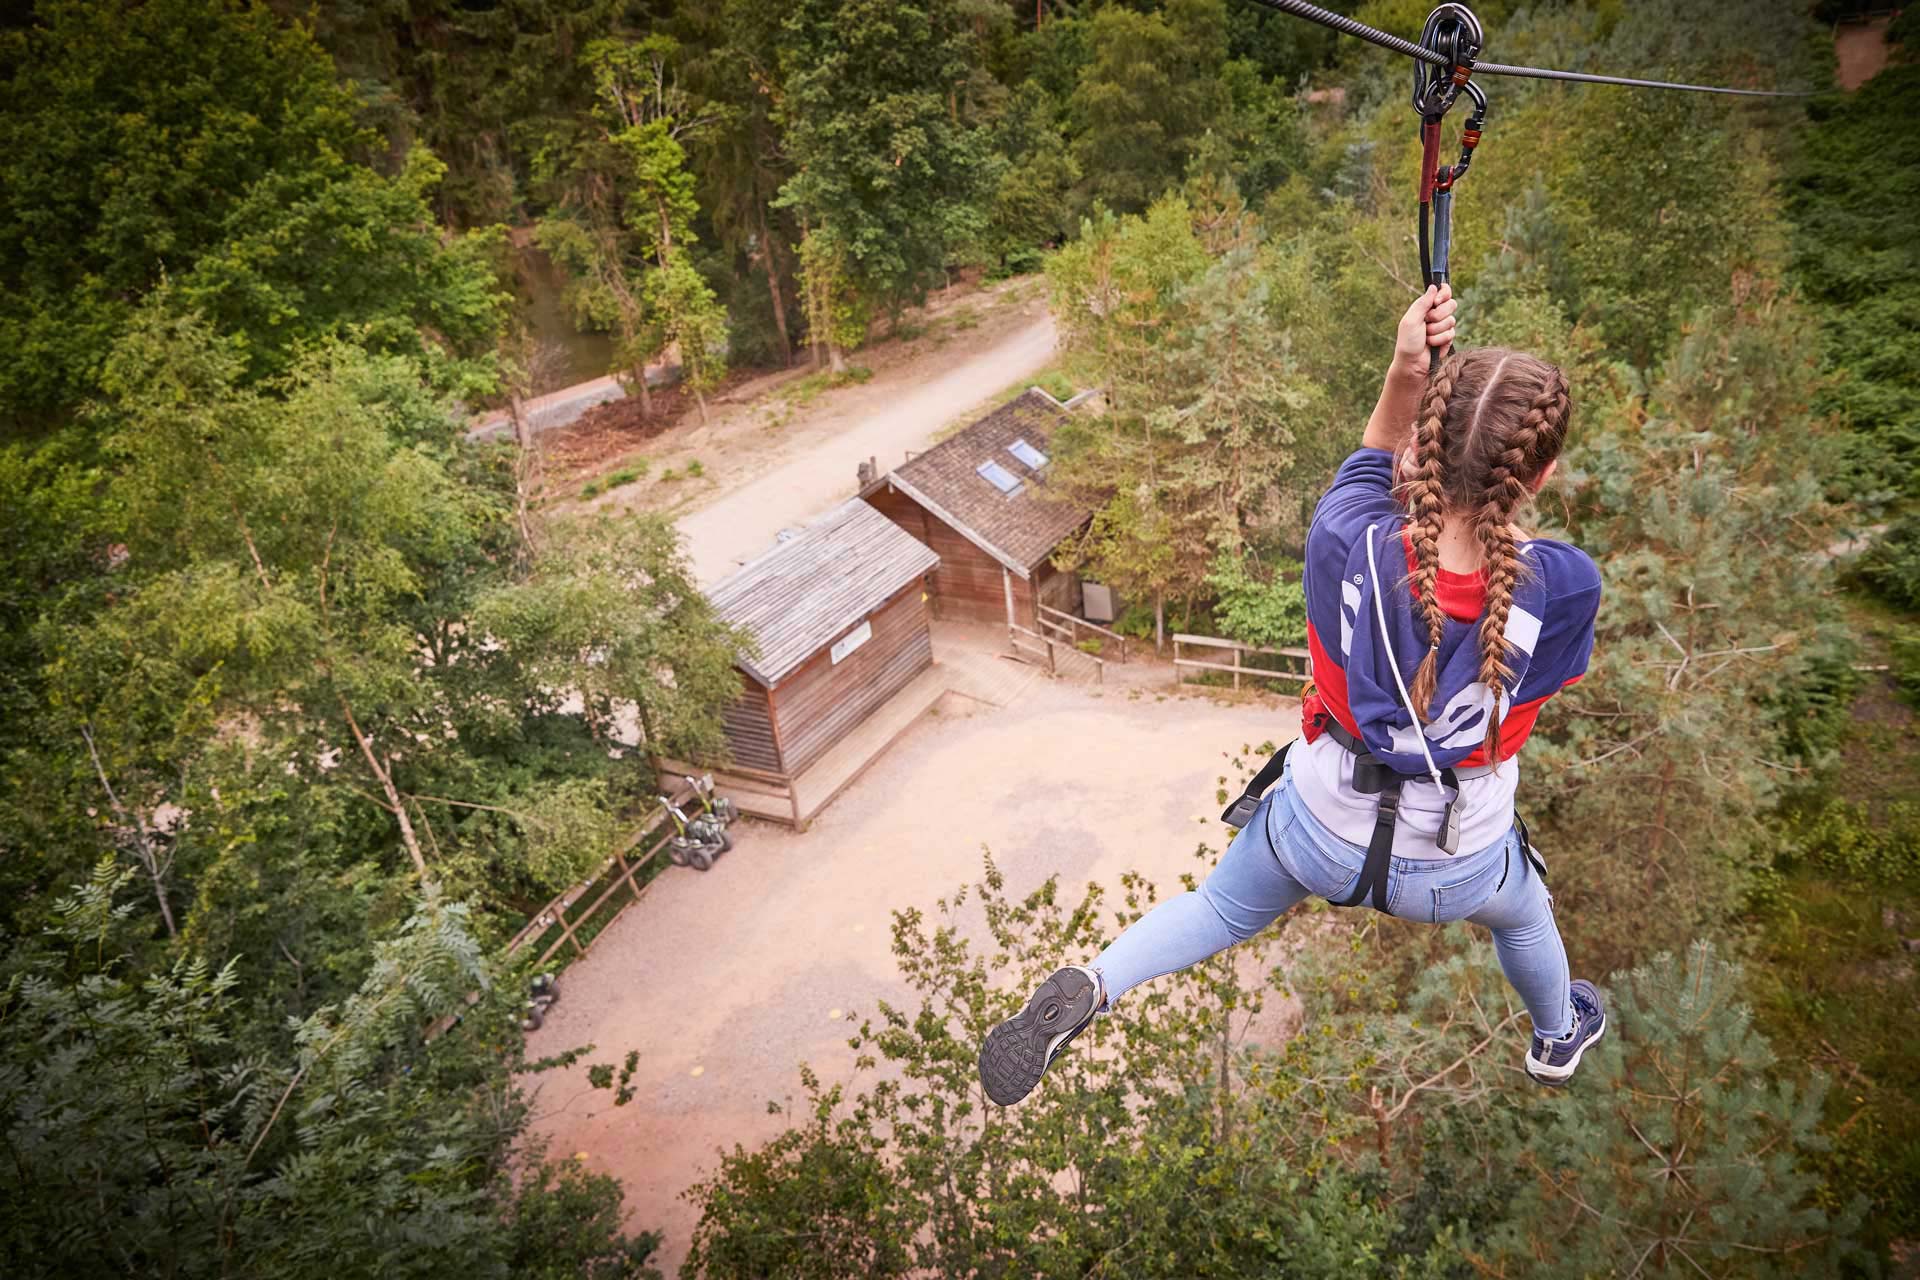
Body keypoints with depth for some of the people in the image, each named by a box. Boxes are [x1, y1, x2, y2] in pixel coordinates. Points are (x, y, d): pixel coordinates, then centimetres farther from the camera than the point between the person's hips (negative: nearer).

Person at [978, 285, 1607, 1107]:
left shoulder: (1345, 543, -29)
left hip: (1321, 832, 0)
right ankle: (1557, 1040, 69)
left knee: (1223, 908, 27)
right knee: (1523, 911, 38)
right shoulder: (1567, 587, -29)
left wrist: (1404, 370, -21)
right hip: (1460, 868, 1)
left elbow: (1374, 465, -7)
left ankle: (1089, 987, 1)